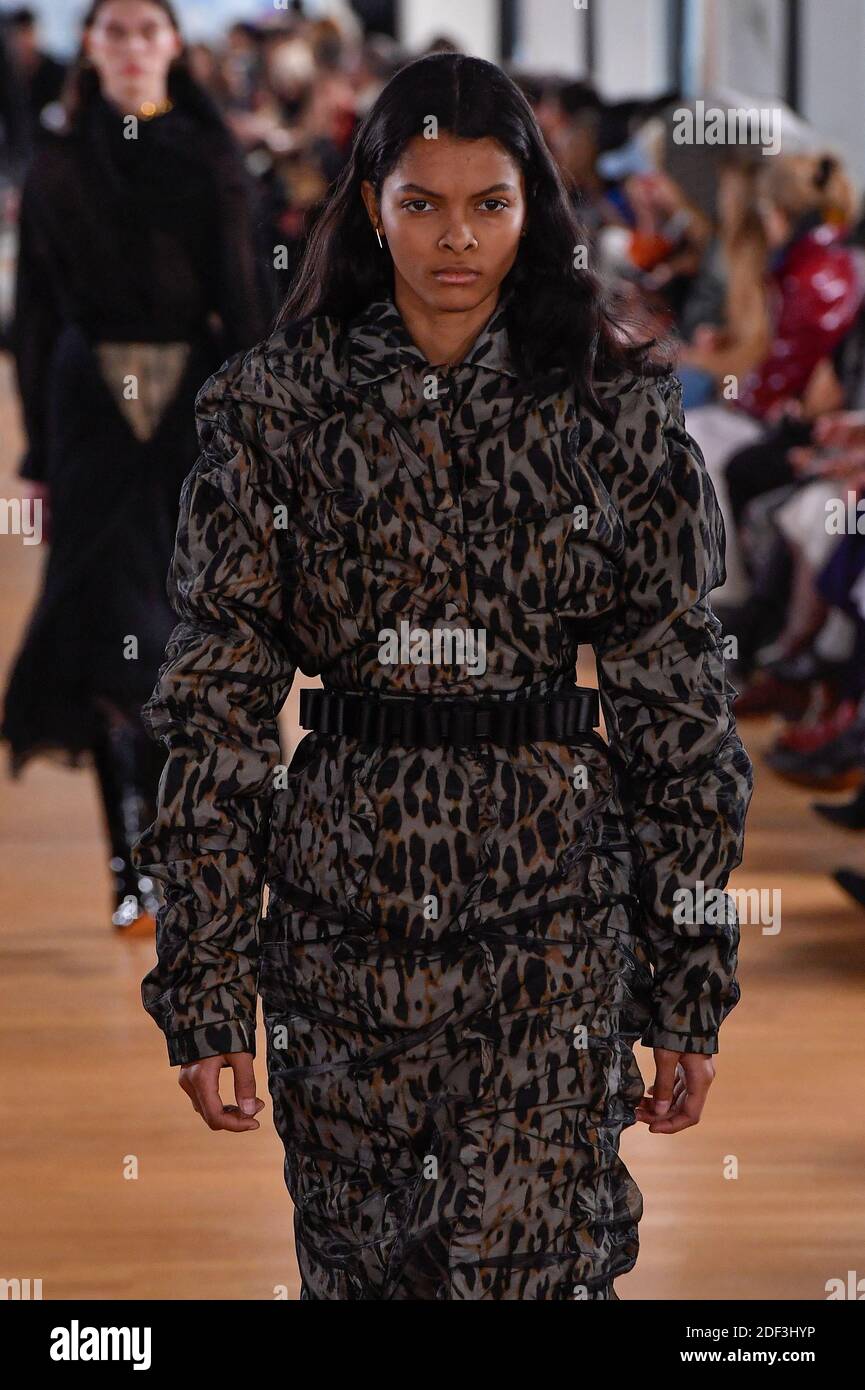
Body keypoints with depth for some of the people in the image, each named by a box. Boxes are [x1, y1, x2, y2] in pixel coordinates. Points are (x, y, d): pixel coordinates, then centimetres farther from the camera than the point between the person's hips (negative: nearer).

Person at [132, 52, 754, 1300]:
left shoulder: (615, 411, 2)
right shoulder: (275, 411, 1)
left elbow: (680, 705, 4)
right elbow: (217, 701, 0)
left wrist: (690, 990, 1)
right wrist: (205, 987, -5)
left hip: (553, 913, -1)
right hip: (343, 909, 1)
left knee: (533, 1265, -10)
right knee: (357, 1266, 8)